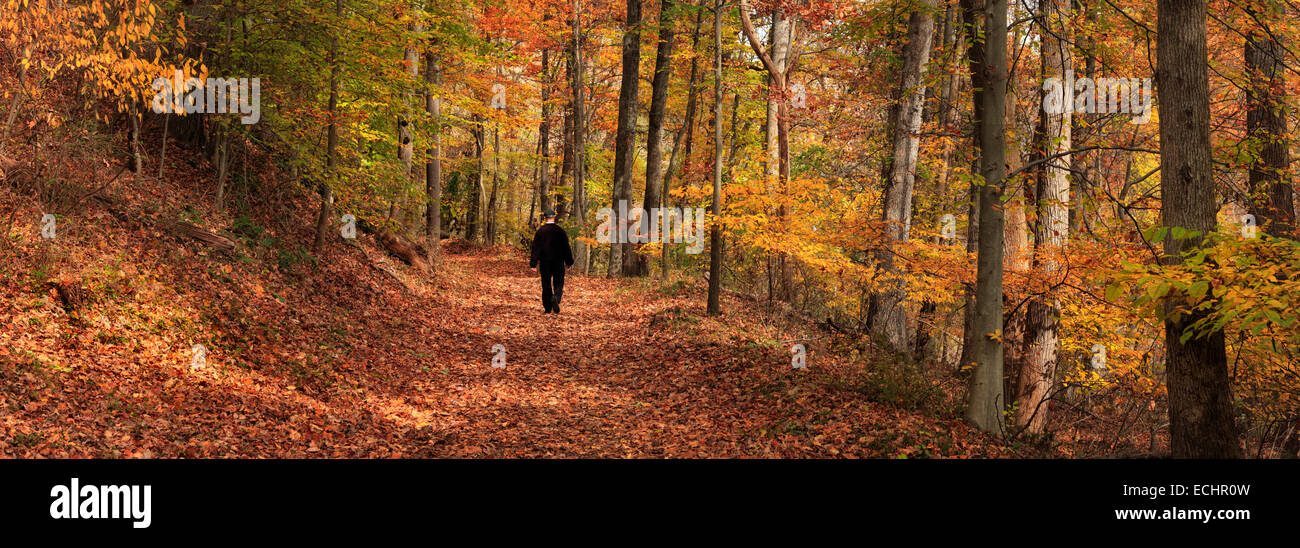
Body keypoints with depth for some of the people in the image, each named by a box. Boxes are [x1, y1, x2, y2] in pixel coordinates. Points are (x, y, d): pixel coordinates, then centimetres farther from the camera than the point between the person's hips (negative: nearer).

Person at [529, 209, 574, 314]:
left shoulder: (540, 231, -3)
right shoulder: (560, 231, -2)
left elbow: (536, 248, -4)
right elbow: (566, 247, 3)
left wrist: (534, 263, -1)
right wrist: (569, 262, 12)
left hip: (545, 263, 0)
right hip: (558, 262, 0)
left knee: (546, 285, 7)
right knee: (558, 283, 6)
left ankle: (548, 308, 7)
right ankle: (556, 298, -24)